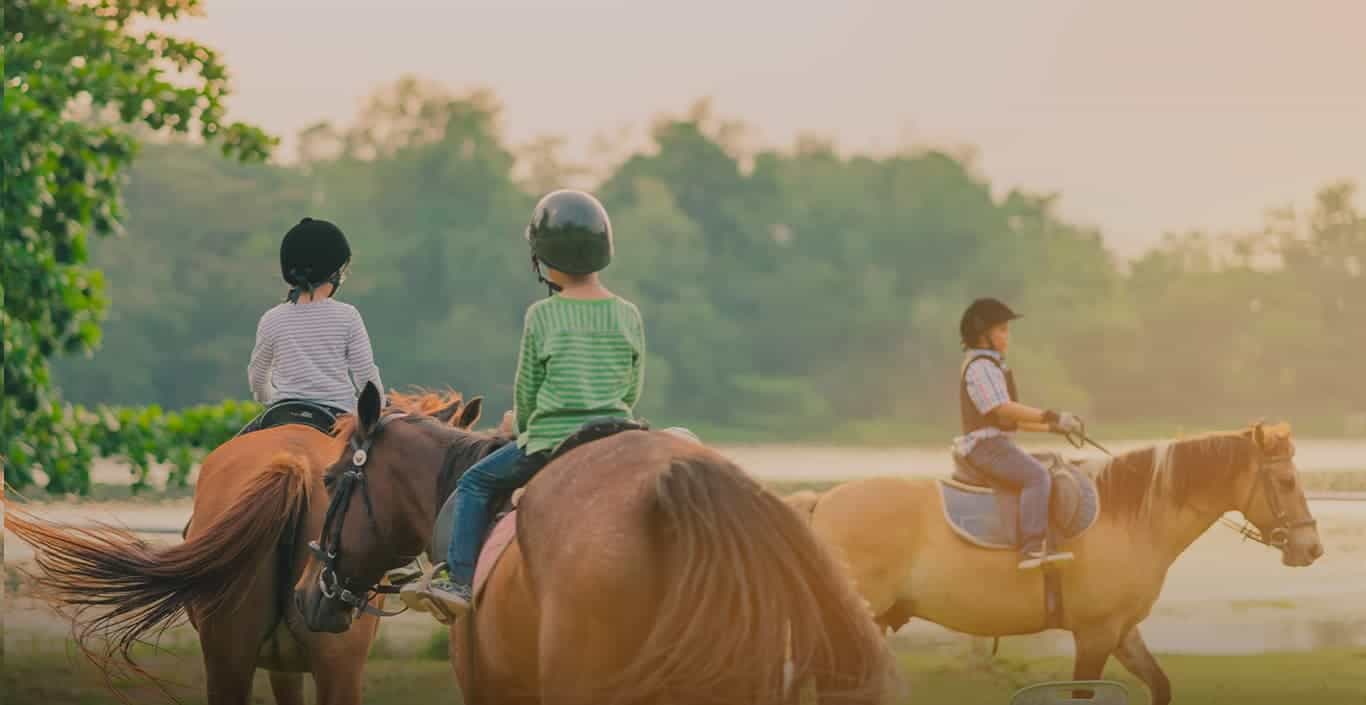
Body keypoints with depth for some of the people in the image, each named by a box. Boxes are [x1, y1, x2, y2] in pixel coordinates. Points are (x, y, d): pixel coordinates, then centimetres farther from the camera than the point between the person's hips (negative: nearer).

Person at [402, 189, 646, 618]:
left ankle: (461, 580, 8)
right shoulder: (629, 317, 2)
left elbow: (527, 390, 1)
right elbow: (632, 390, 10)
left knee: (476, 483, 17)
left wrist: (524, 428, 21)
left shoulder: (542, 316, -7)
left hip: (550, 442, -3)